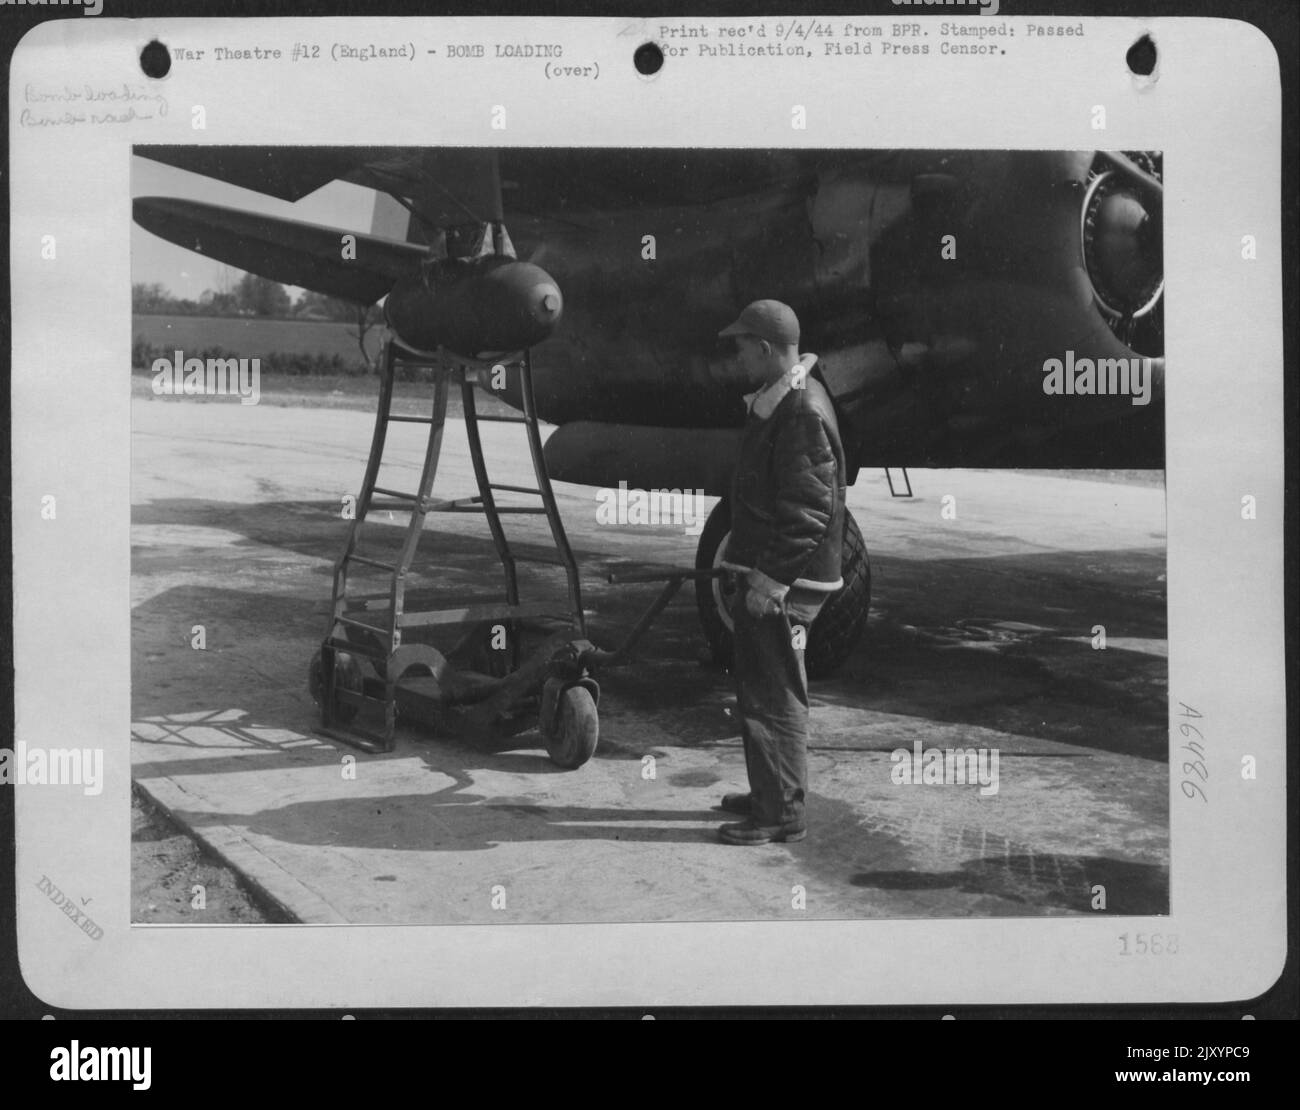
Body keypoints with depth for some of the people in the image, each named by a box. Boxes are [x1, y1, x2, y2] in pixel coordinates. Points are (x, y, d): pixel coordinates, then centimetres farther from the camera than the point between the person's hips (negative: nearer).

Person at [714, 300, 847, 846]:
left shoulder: (804, 413, -20)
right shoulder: (779, 401, 13)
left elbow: (806, 513, -24)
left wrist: (769, 581, -23)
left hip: (783, 583, -11)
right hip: (766, 573, 11)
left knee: (774, 696, -4)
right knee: (757, 687, 19)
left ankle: (782, 813, 5)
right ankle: (769, 794, 31)